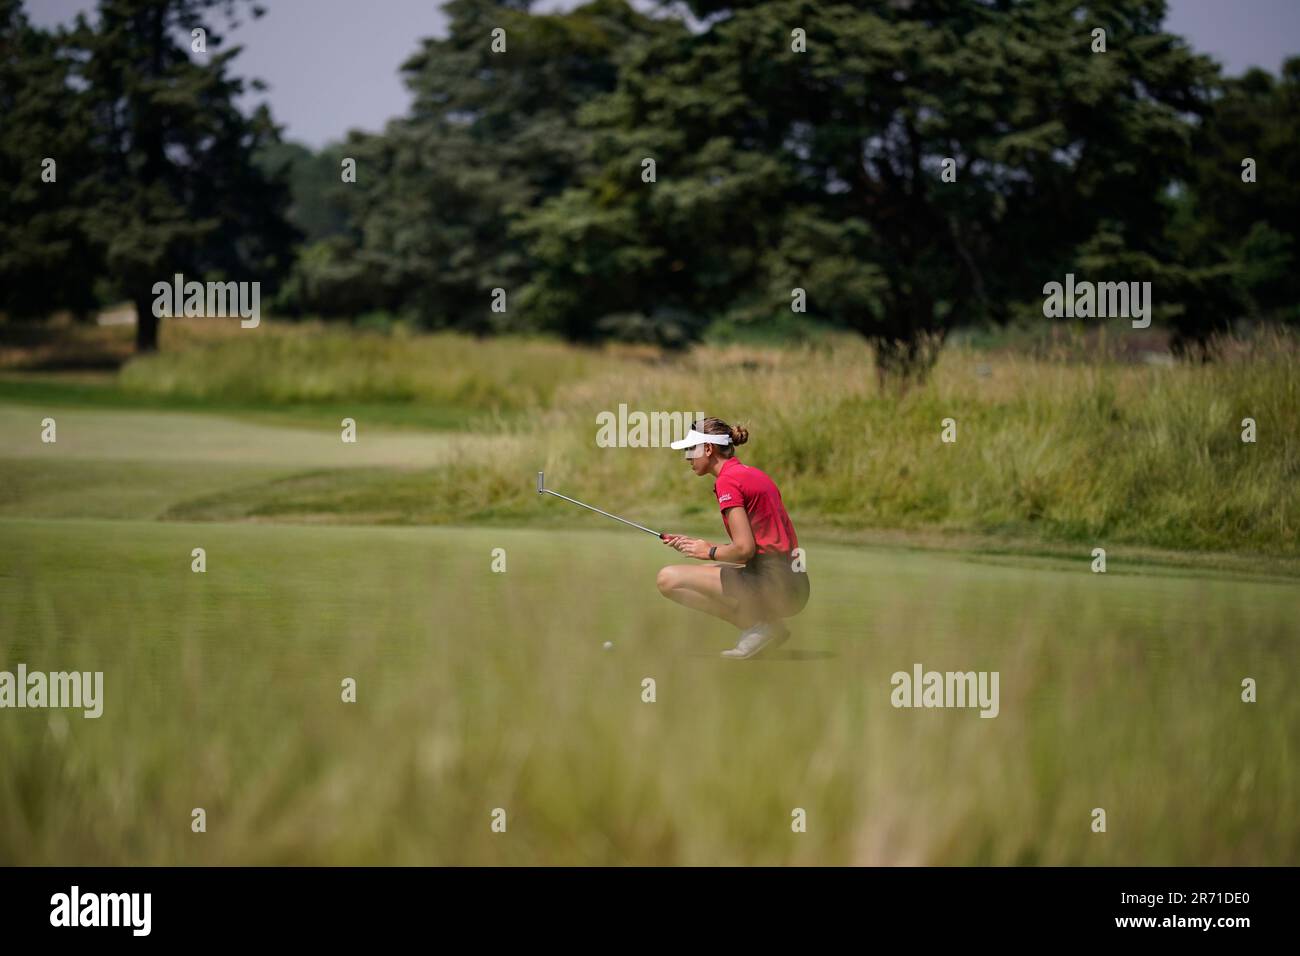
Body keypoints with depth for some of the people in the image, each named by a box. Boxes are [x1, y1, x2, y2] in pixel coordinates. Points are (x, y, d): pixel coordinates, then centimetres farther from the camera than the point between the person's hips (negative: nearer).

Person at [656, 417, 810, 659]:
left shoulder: (728, 480, -10)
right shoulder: (753, 474, 18)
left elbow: (744, 548, -17)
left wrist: (709, 551, 1)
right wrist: (695, 544, 15)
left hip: (771, 583, -10)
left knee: (668, 579, -8)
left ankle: (755, 624, -7)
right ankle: (769, 625, 8)